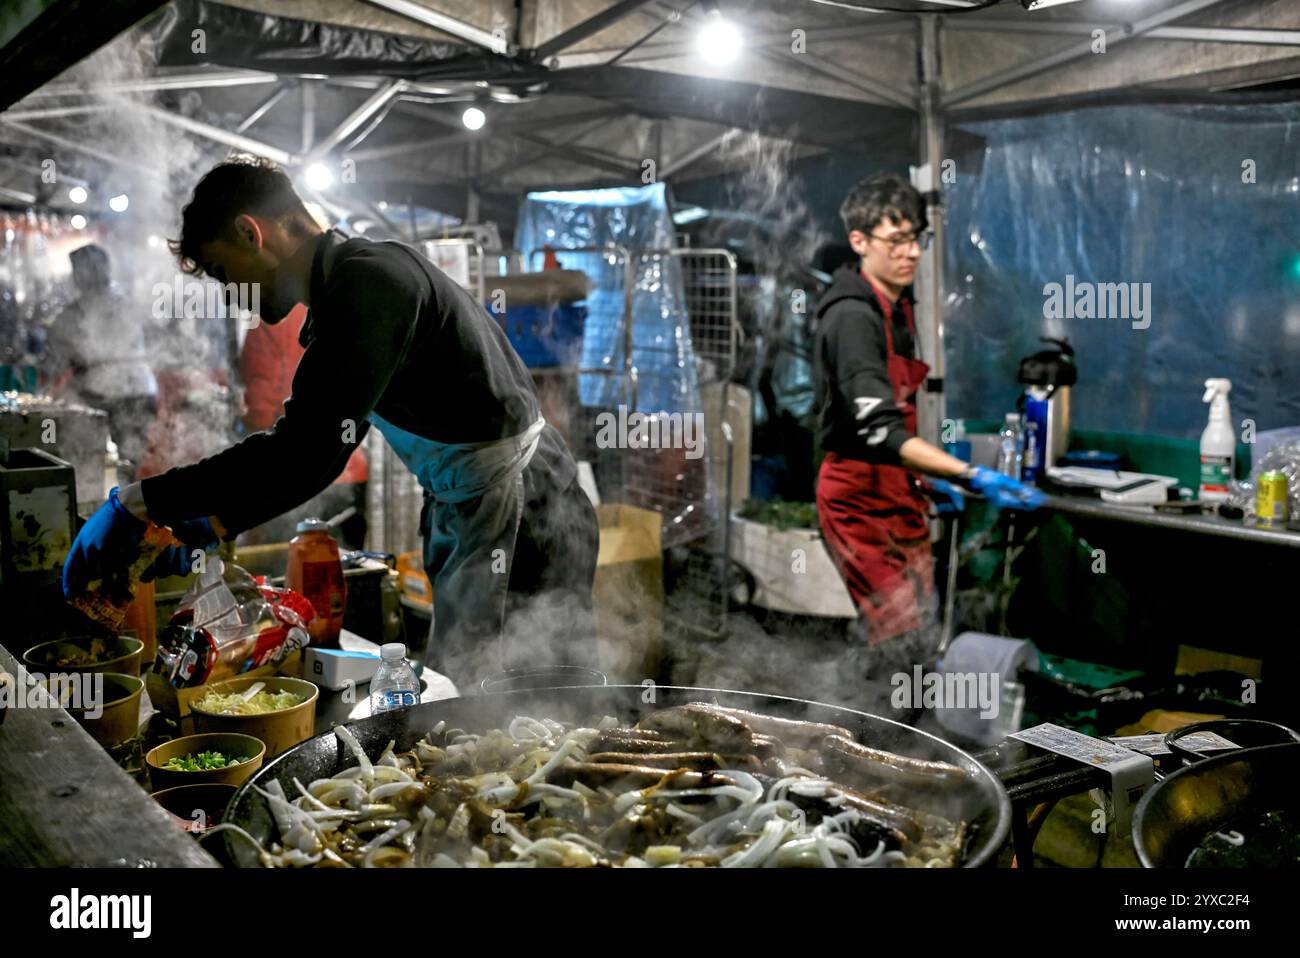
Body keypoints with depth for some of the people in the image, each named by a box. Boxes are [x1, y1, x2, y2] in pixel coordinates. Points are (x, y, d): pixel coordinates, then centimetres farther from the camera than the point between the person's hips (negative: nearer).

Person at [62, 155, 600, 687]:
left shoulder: (370, 279, -21)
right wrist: (209, 528, 9)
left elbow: (303, 454, -29)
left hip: (520, 520, -10)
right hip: (465, 514, 10)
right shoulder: (348, 288, 13)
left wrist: (137, 504, -22)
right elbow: (313, 450, 17)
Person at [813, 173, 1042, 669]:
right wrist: (971, 476, -38)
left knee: (923, 644, 10)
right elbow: (878, 431, -31)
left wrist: (928, 477, 20)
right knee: (908, 652, -12)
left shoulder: (897, 308, 13)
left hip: (899, 499, 9)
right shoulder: (851, 317, -19)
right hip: (861, 503, -9)